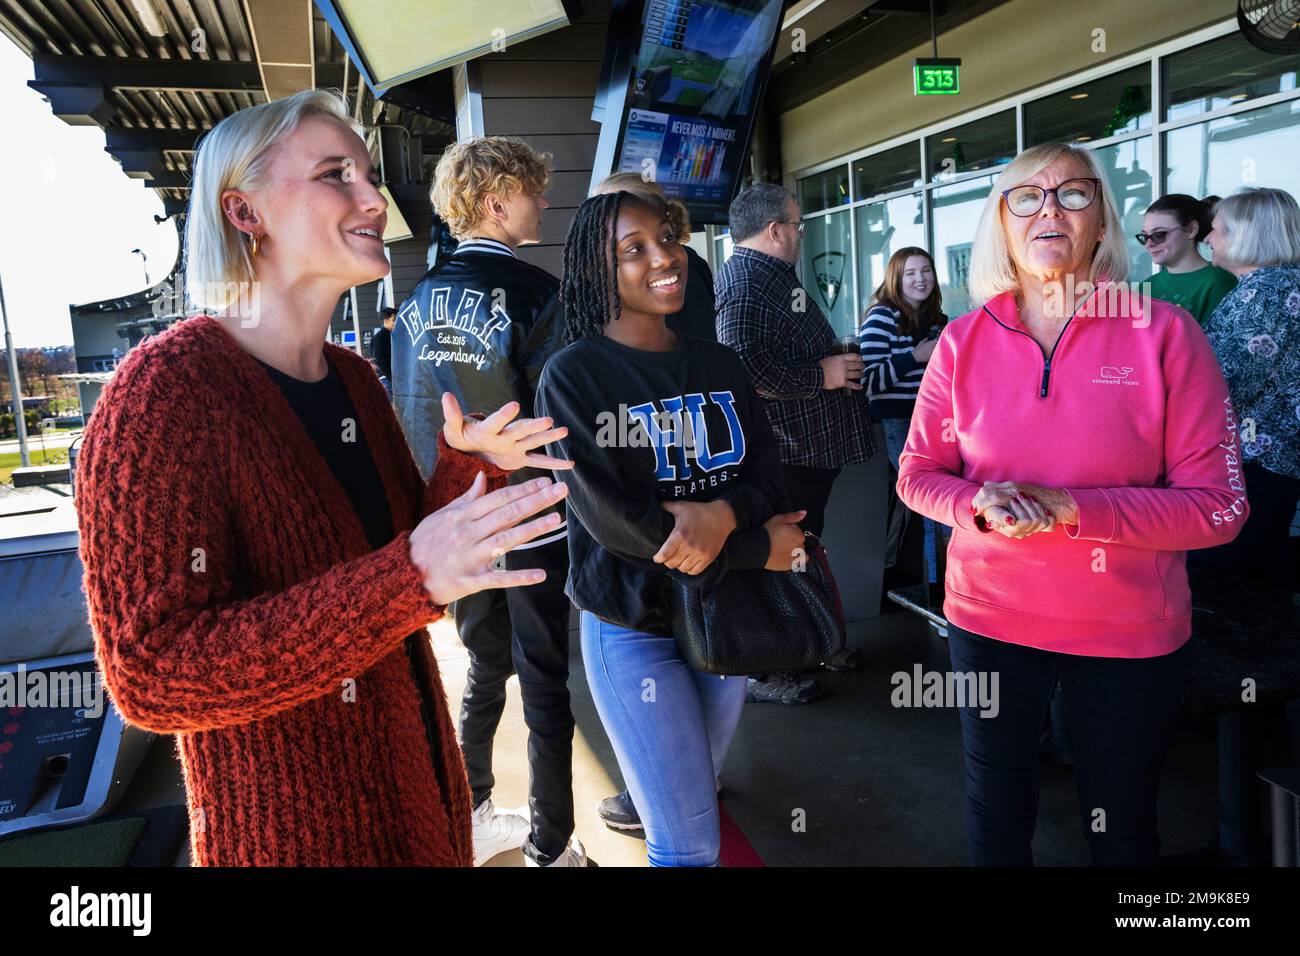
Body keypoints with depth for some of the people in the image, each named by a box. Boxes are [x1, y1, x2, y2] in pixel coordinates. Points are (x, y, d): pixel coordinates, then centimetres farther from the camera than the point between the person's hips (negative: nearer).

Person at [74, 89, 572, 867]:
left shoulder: (354, 378, 3)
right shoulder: (165, 390, -20)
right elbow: (153, 676, -25)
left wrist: (466, 465, -11)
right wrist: (410, 577, -34)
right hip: (290, 828, -6)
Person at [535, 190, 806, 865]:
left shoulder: (718, 364, 6)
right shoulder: (573, 375, -11)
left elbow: (766, 468, 1)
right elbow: (608, 514, -18)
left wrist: (727, 514, -24)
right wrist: (756, 551, -15)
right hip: (634, 628, -5)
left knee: (695, 804, 21)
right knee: (690, 843, -1)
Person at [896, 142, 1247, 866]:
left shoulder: (1166, 333, -10)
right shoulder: (964, 340, -3)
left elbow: (1219, 504, -11)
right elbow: (918, 473, 3)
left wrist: (1076, 509, -23)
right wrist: (979, 503, -19)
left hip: (1130, 632, -1)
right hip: (989, 616, 2)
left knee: (1122, 830, 19)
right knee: (996, 812, 21)